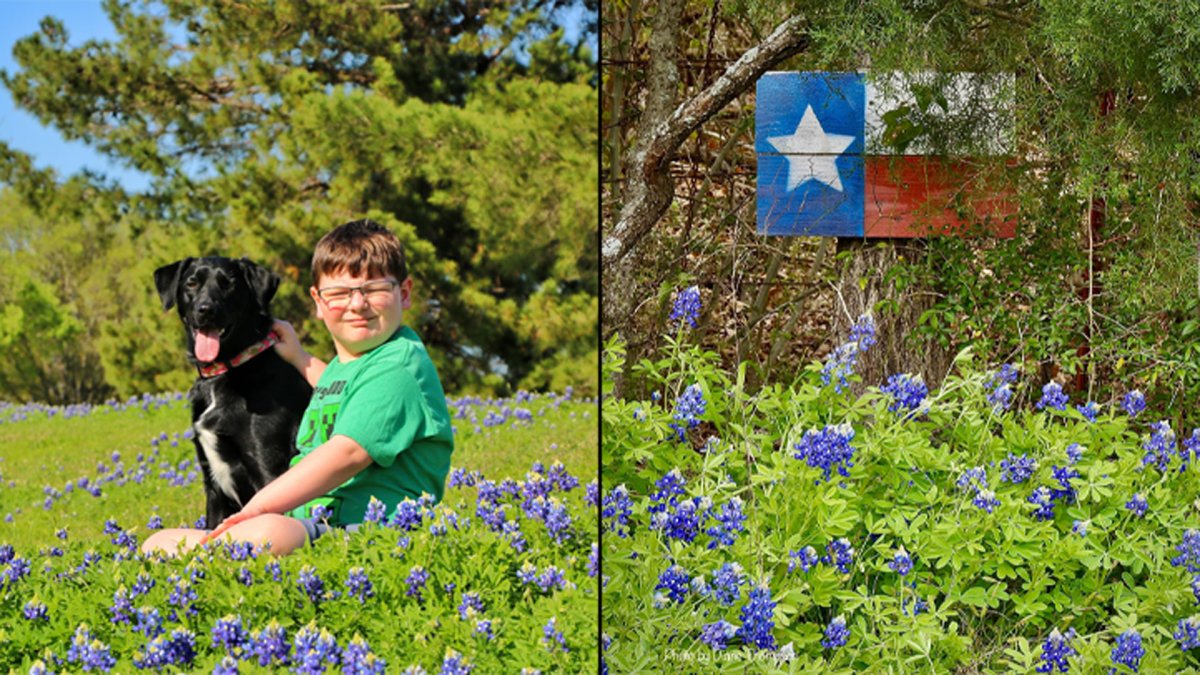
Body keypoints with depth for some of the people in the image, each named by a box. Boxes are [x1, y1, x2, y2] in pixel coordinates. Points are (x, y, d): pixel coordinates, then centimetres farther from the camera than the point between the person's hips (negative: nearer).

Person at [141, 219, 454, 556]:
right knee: (157, 544, -2)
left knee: (269, 534, -43)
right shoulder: (343, 365, 23)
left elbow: (348, 453, -23)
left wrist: (256, 508, -29)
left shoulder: (400, 366, -8)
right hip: (306, 526, 10)